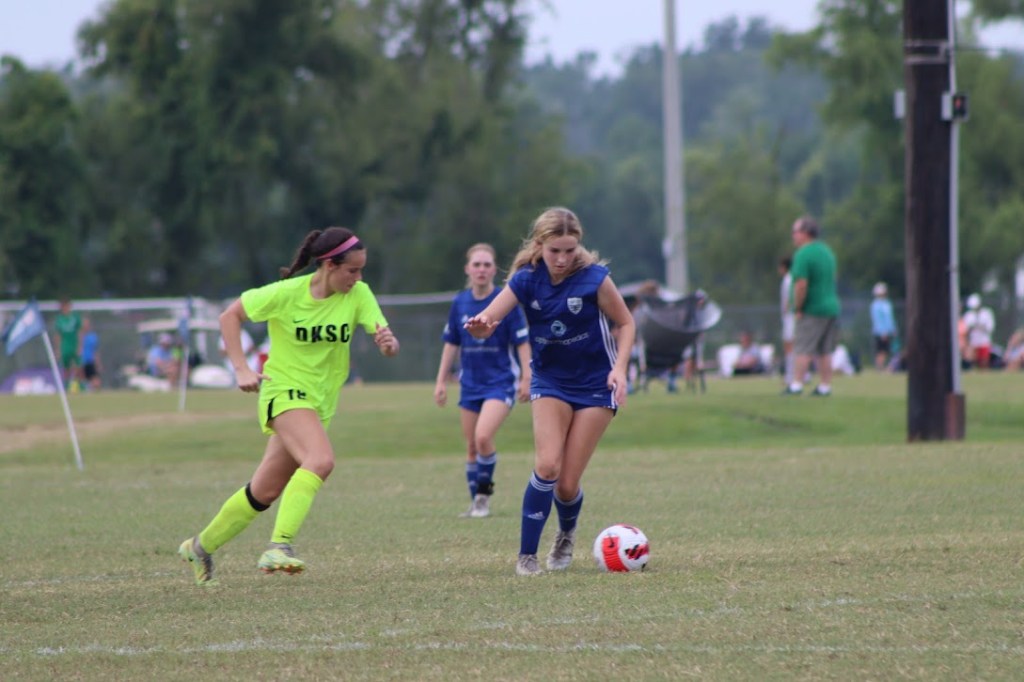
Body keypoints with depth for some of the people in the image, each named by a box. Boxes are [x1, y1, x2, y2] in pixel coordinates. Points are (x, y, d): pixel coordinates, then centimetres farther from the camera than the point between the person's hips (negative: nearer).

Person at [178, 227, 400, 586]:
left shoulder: (358, 294, -6)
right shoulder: (287, 294, -16)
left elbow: (389, 346, -12)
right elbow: (230, 316, -4)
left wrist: (388, 342, -36)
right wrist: (241, 369, -14)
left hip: (320, 401, 5)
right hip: (284, 391, -5)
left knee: (265, 493, 13)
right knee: (321, 459, -33)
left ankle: (202, 546, 32)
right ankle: (280, 546, -37)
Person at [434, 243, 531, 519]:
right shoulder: (460, 303, 4)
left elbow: (522, 343, -5)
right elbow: (451, 344, 13)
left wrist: (526, 378, -9)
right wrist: (441, 381, 11)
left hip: (501, 382, -5)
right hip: (470, 383, 5)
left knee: (483, 436, -22)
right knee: (472, 447, 8)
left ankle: (484, 494, -4)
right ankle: (476, 502, 21)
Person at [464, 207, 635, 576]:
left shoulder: (594, 278, -16)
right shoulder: (526, 280, -11)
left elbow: (625, 324, -3)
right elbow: (486, 321, -16)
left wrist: (619, 368, -18)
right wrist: (479, 325, -41)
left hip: (595, 384, -1)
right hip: (550, 382, 1)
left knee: (567, 484, -3)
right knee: (547, 465, -21)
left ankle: (566, 535, 32)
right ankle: (527, 555, -9)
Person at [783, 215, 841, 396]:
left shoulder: (803, 254, -14)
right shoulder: (827, 251, 14)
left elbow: (801, 284, -21)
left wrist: (797, 308, -13)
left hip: (812, 310, -8)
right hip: (832, 307, 8)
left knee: (803, 350, -6)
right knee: (825, 352, 10)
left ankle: (796, 385, -9)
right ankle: (825, 386, 10)